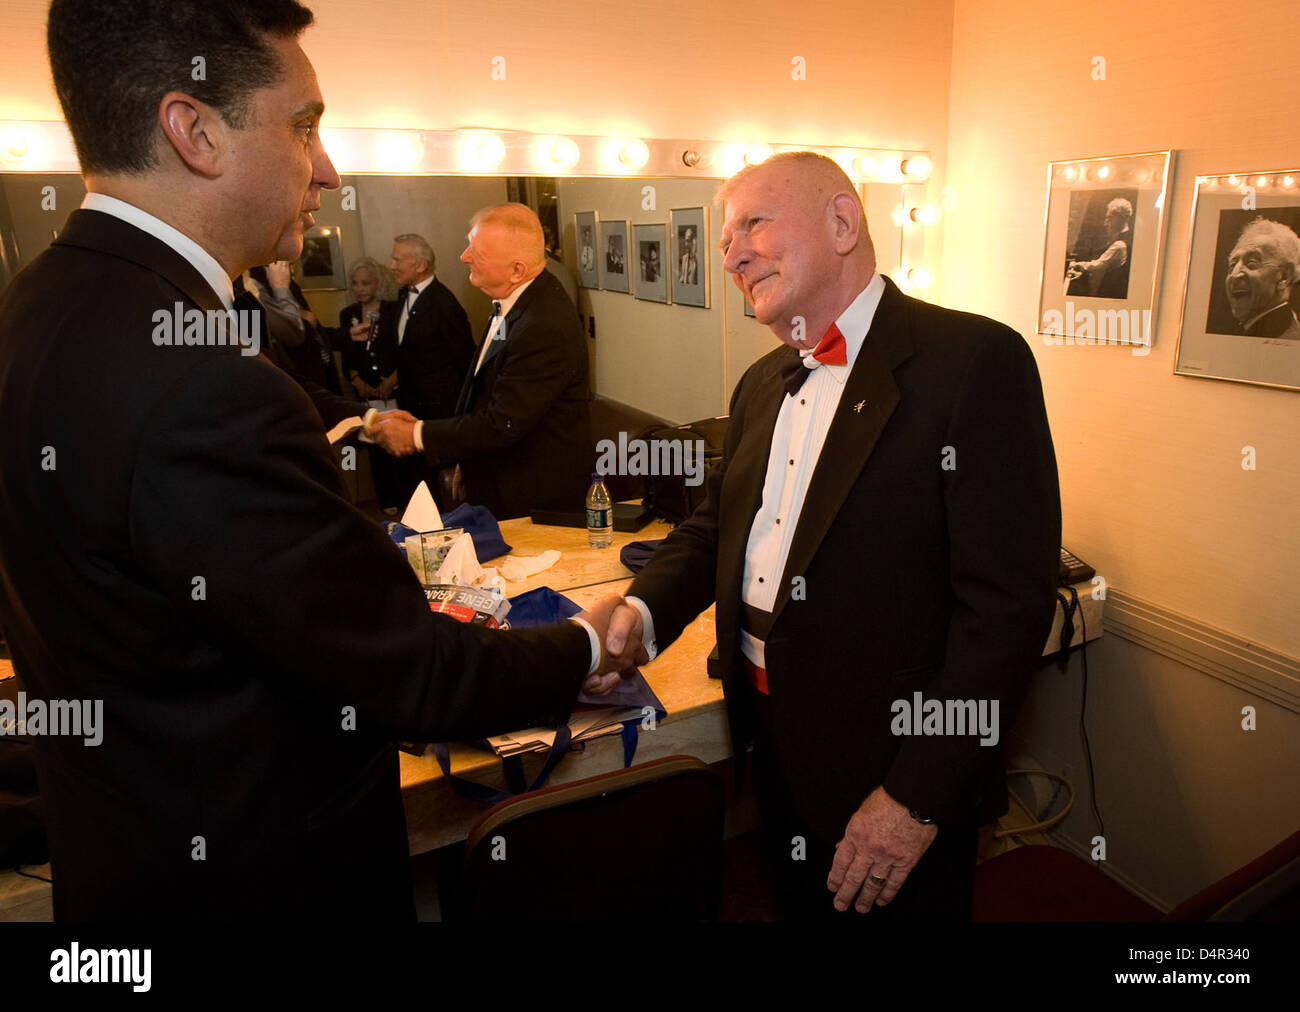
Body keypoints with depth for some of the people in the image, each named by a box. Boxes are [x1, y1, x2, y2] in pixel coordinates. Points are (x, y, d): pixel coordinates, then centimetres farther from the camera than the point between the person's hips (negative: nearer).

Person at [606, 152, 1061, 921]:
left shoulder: (976, 360, -17)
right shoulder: (764, 383, 9)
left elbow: (1010, 601, -21)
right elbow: (714, 526, 14)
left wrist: (920, 797, -21)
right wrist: (644, 611, -6)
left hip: (892, 772, -6)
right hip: (776, 747, 7)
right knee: (803, 904, 24)